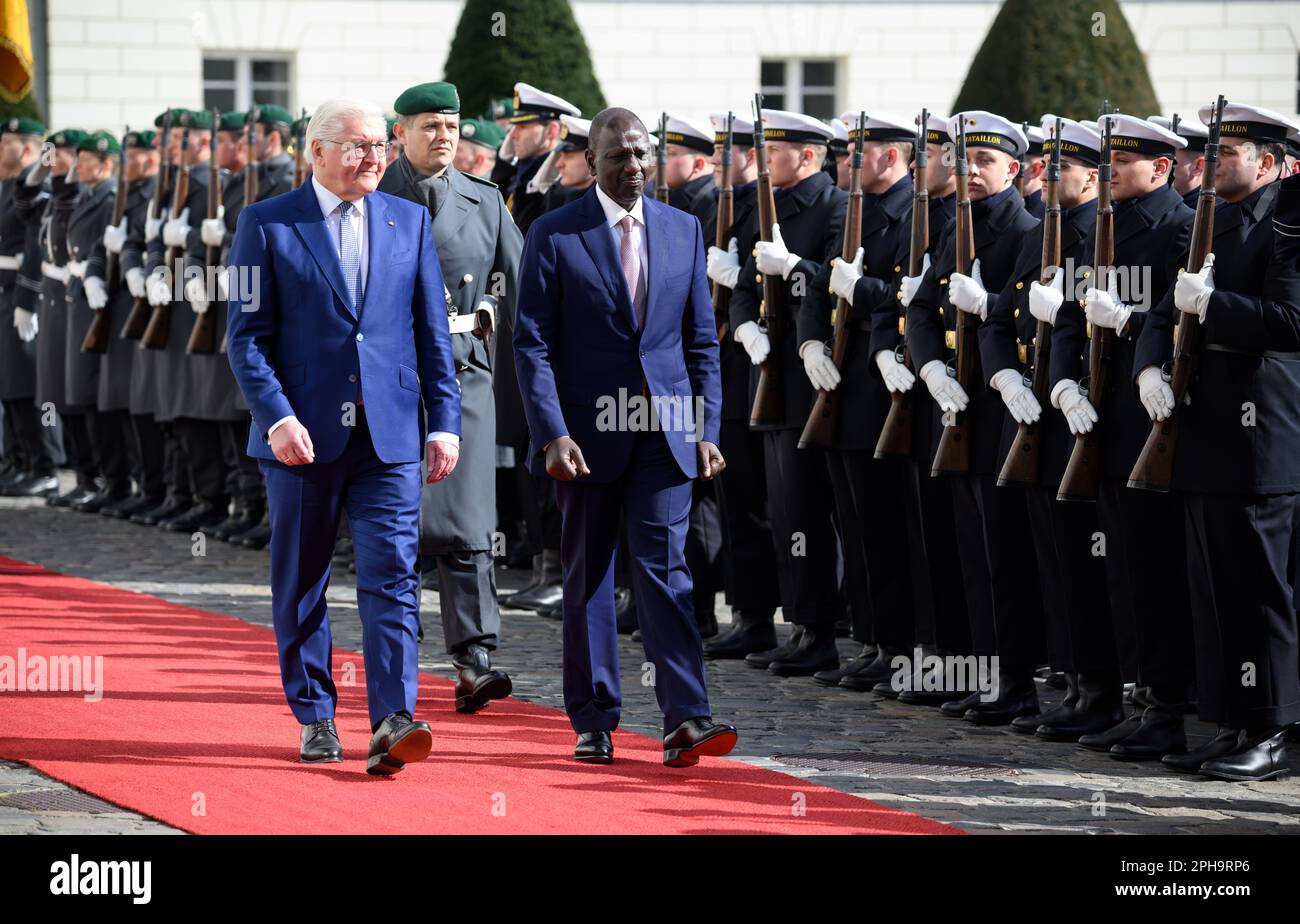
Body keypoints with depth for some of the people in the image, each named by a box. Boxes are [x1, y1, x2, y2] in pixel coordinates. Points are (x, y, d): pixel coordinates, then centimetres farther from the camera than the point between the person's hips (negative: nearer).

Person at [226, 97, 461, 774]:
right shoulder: (266, 225, 1)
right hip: (303, 436, -1)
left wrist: (444, 422, 5)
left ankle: (392, 724, -16)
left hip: (389, 435, 1)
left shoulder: (410, 221, 10)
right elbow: (247, 334, -3)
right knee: (300, 585, 8)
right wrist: (276, 416, -15)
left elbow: (432, 332, 11)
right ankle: (315, 717, 20)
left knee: (391, 576, -10)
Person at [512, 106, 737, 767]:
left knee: (663, 564, -9)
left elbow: (701, 339, 11)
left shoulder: (682, 230, 8)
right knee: (587, 575, 7)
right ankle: (594, 722, 16)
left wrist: (706, 428, 3)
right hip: (586, 431, -1)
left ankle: (685, 719, -16)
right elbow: (533, 344, -5)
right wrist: (552, 434, -14)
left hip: (665, 430, 1)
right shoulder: (554, 235, -2)